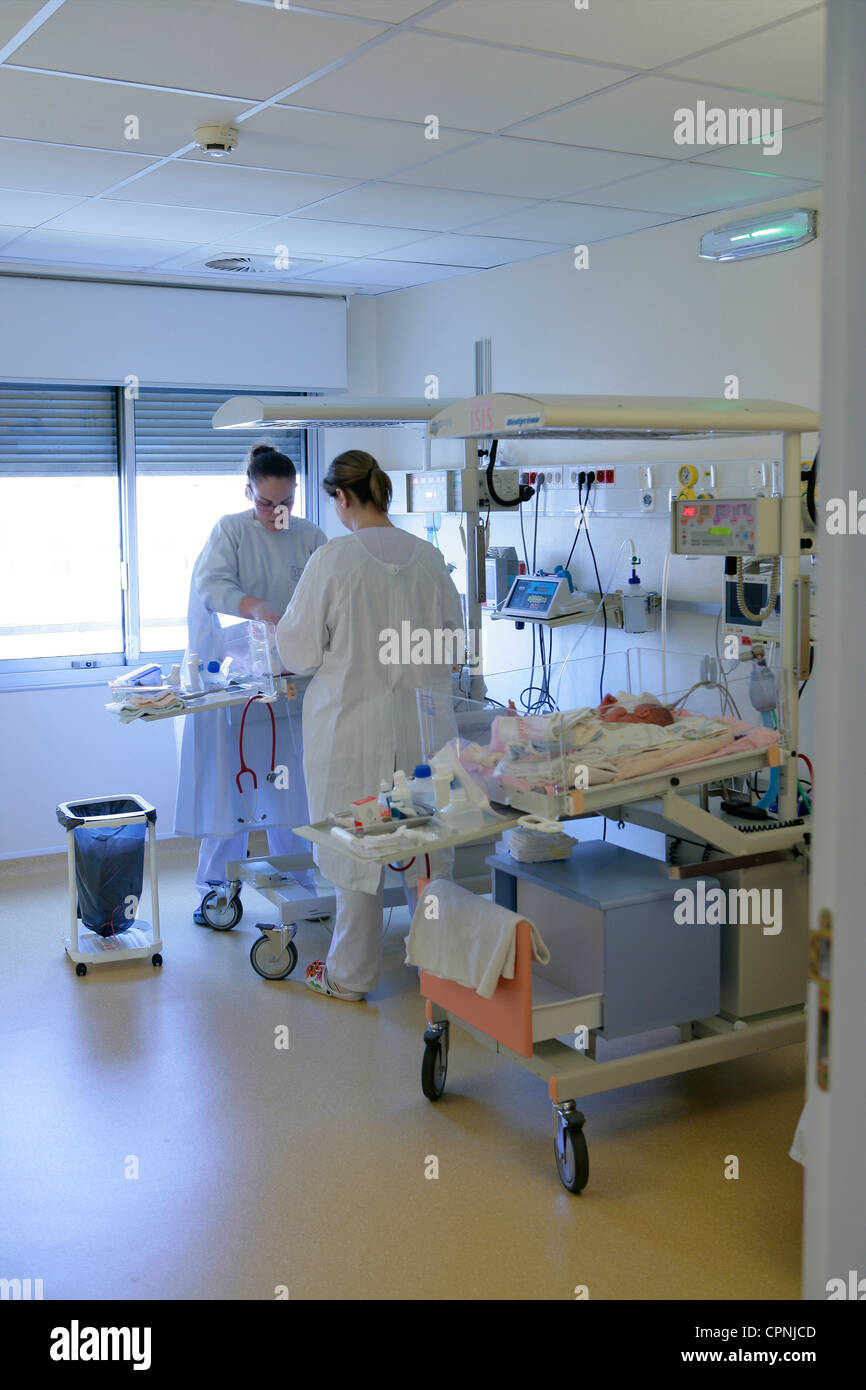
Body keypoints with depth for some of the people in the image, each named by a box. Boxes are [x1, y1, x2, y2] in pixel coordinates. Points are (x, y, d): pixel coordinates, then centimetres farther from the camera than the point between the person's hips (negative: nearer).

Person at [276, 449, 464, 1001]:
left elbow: (300, 651, -8)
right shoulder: (430, 558, -2)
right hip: (423, 723, 4)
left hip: (355, 723, -4)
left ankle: (352, 975, 20)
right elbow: (453, 642, 8)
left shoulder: (332, 560, -14)